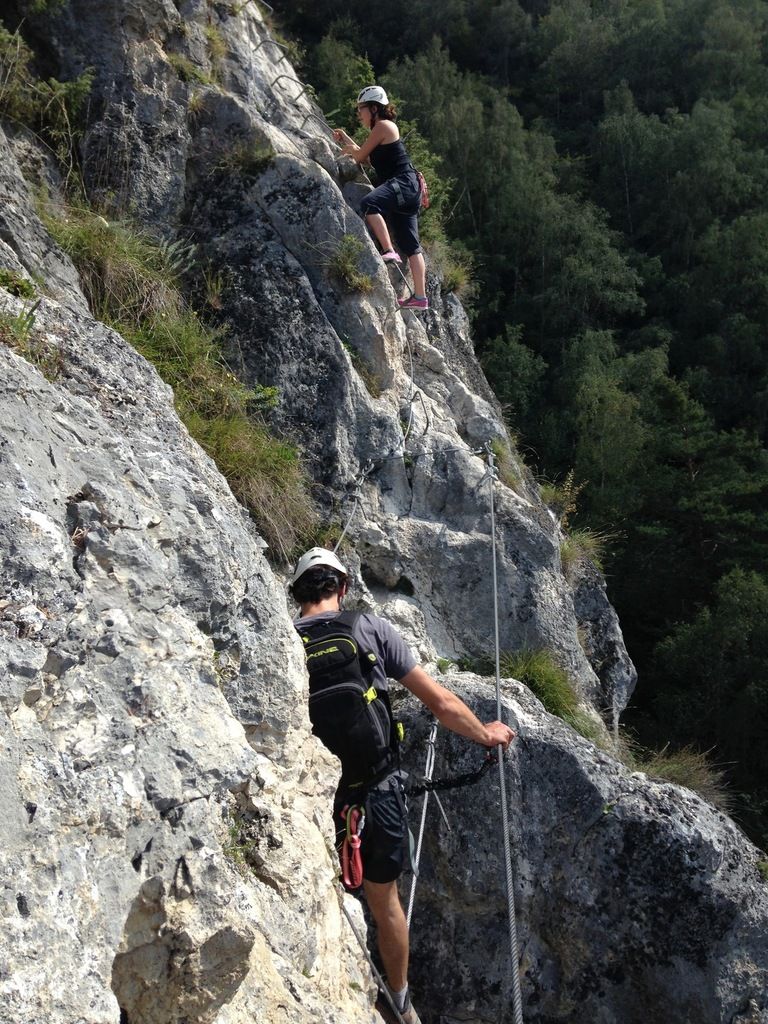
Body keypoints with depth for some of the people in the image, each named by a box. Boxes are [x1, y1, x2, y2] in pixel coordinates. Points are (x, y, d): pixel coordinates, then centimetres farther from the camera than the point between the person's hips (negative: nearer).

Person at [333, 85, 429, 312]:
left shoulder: (383, 126, -5)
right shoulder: (384, 128, 23)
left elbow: (360, 157, -4)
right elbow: (368, 156, 32)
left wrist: (348, 149, 15)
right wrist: (346, 140, 31)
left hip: (403, 183, -10)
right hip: (406, 190, 10)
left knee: (369, 204, -33)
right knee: (410, 245, 7)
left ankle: (389, 251, -37)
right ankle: (420, 297, 7)